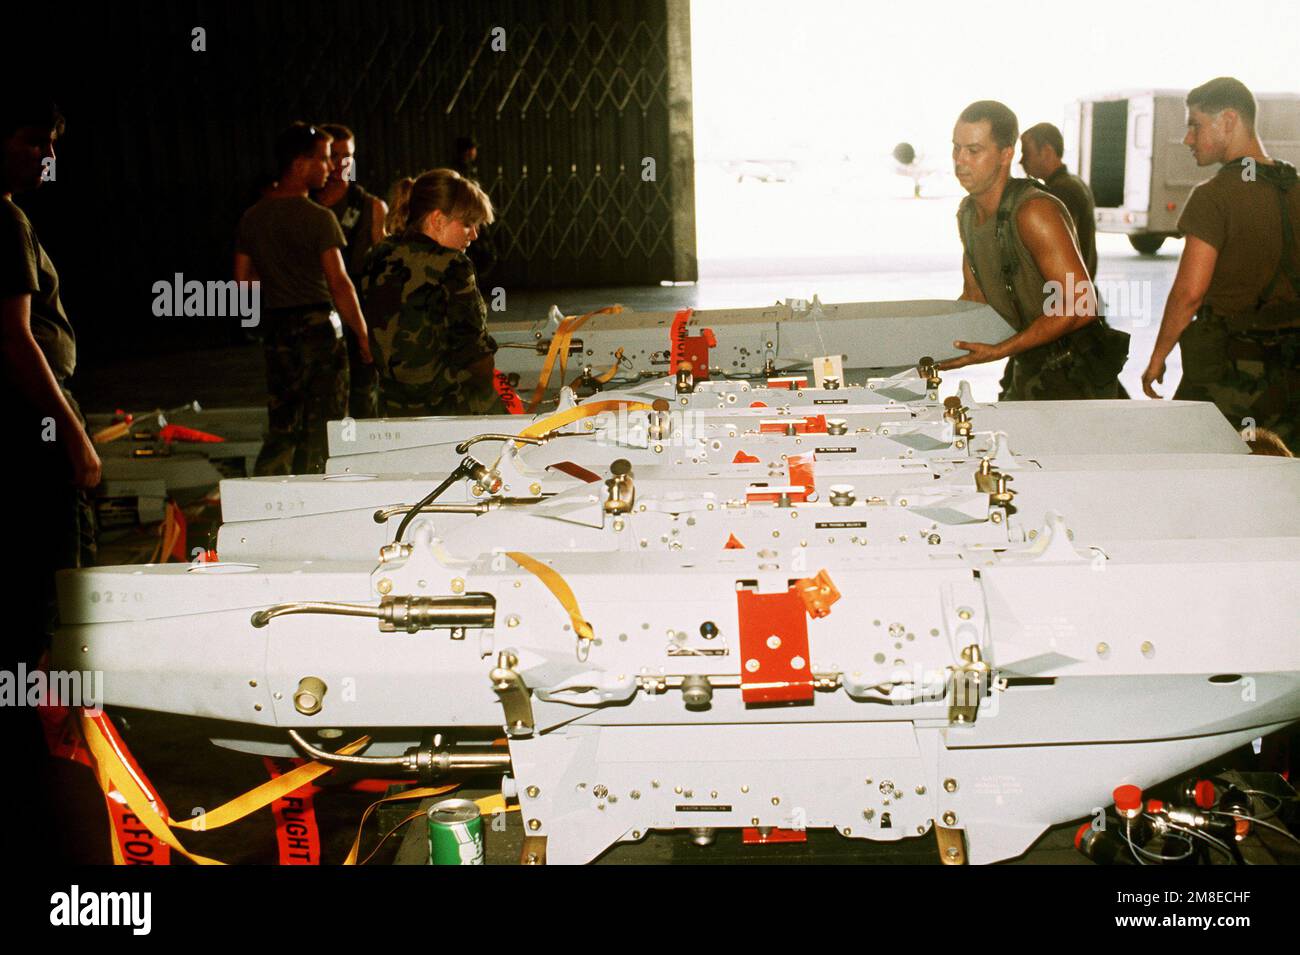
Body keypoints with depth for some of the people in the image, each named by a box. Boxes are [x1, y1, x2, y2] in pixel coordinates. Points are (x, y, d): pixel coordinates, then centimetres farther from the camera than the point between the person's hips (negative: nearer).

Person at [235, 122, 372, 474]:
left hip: (275, 330, 6)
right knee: (319, 427, 4)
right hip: (318, 327, -6)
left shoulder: (253, 217, 7)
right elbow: (339, 283, -18)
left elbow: (242, 280, 11)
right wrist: (364, 337, -13)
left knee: (282, 426, 16)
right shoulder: (318, 218, -13)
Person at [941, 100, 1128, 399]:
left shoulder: (1035, 212, -22)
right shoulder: (967, 213, 5)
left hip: (1076, 378, -8)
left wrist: (997, 352, -30)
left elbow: (1081, 306, -27)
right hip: (1028, 372, 8)